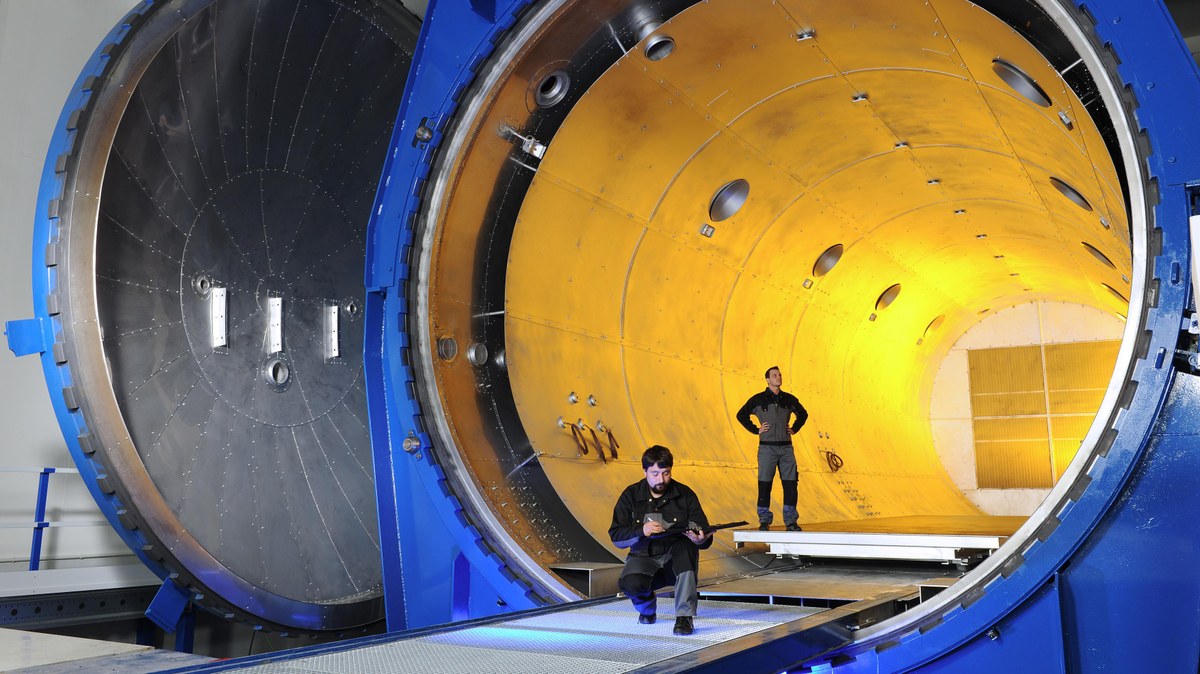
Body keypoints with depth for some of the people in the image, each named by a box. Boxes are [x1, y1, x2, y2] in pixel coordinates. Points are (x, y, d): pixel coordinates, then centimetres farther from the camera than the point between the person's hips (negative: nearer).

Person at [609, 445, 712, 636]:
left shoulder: (685, 495, -5)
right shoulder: (631, 495, -3)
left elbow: (706, 538, -8)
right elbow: (616, 537, -8)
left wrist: (701, 539, -34)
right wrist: (641, 531, -28)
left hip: (677, 560, 0)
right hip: (644, 558, 0)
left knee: (686, 543, -33)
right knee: (629, 584, -32)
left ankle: (685, 616, -31)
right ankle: (647, 607, 9)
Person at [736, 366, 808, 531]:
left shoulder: (789, 399, 9)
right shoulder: (758, 399, 0)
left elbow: (803, 414, 25)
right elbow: (741, 415, 5)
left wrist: (794, 428, 13)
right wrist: (756, 430, -1)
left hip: (786, 447, 3)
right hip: (767, 447, -3)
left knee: (790, 483, 1)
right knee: (764, 484, -1)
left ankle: (790, 521, 9)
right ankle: (764, 521, 7)